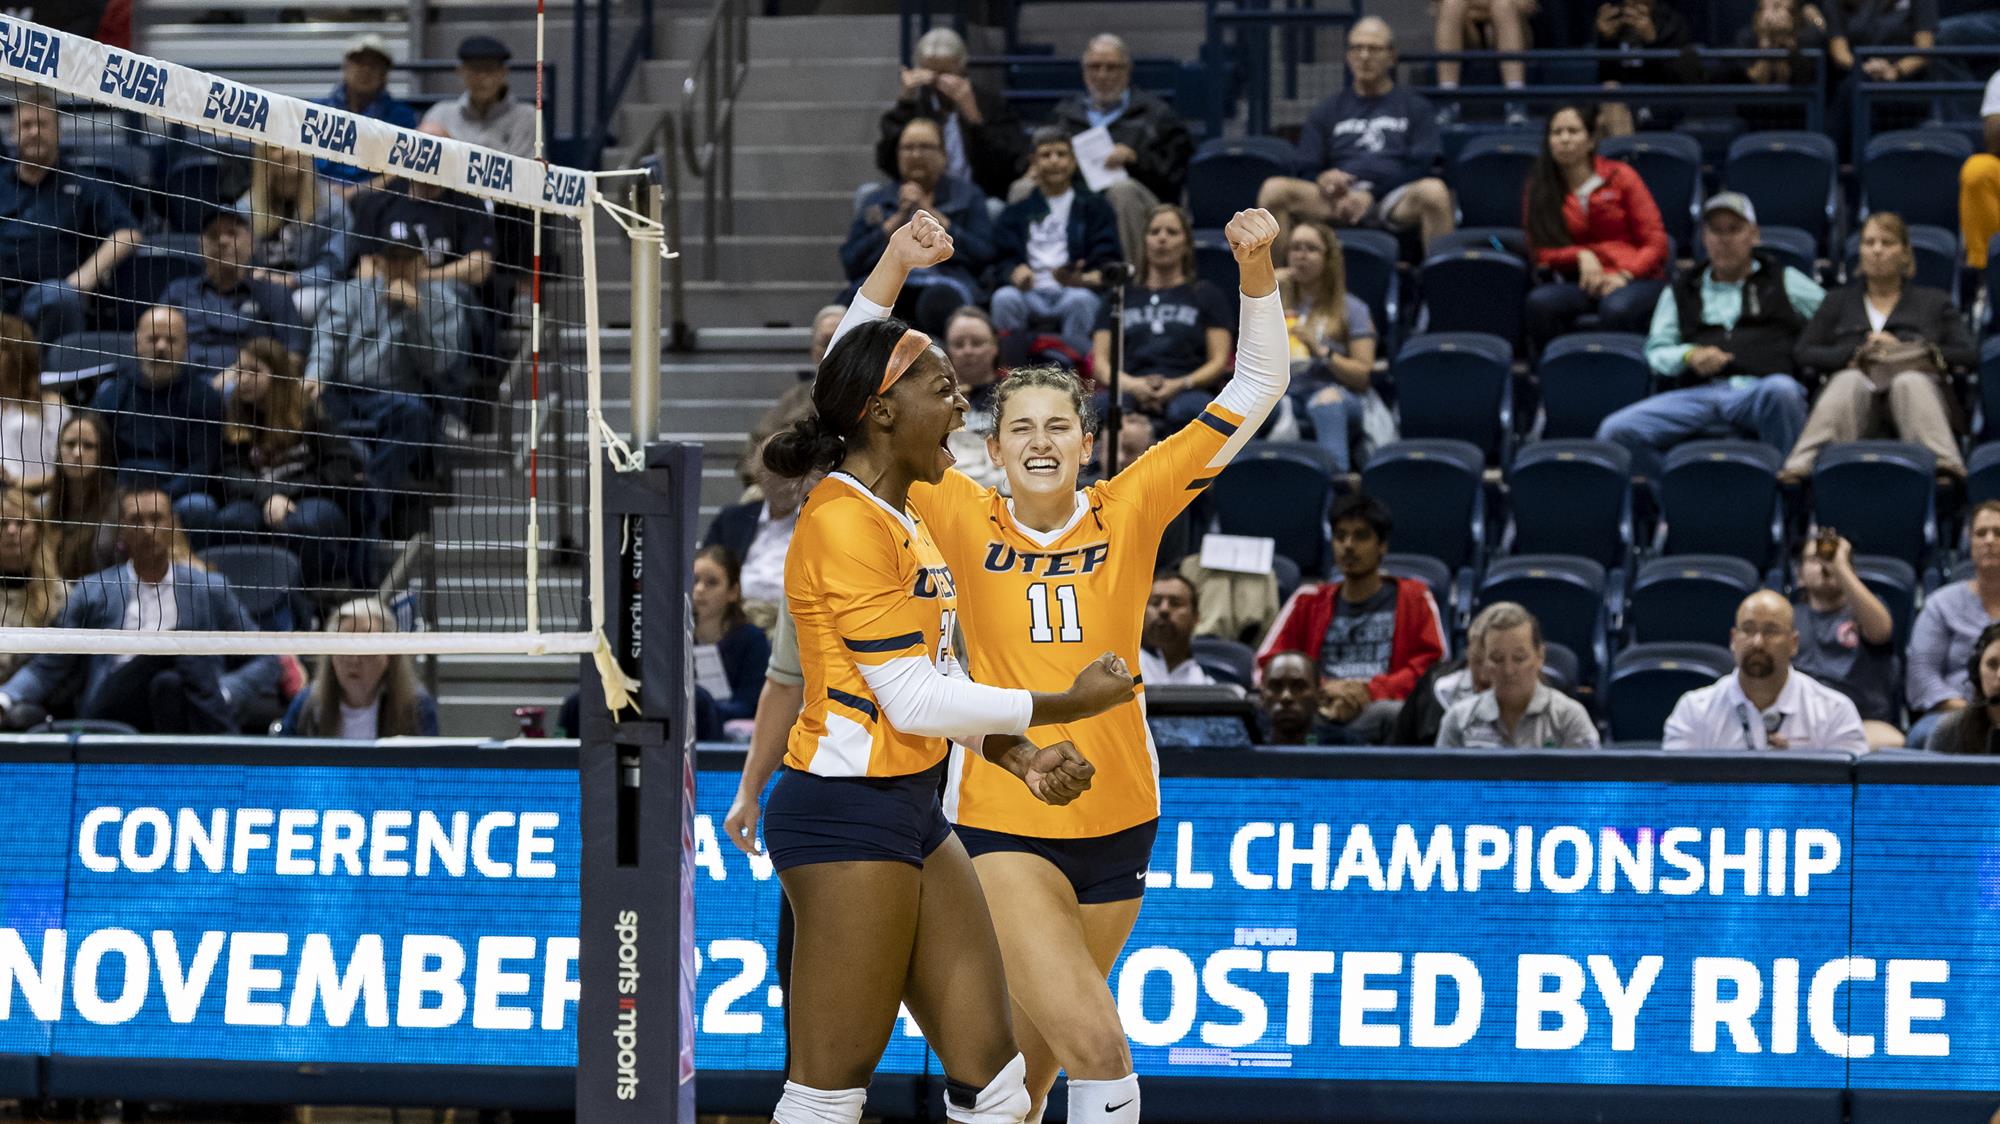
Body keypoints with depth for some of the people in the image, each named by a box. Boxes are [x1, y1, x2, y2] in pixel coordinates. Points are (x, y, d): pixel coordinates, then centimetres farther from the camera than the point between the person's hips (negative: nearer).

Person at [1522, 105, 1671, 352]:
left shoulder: (1620, 176, 7)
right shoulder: (1538, 190, 13)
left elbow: (1655, 241, 4)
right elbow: (1541, 252, 7)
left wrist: (1625, 275, -13)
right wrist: (1580, 256, -12)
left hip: (1635, 278, -2)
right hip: (1582, 283, 2)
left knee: (1616, 309, -39)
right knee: (1541, 302, -33)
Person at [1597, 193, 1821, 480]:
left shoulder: (1784, 281, 23)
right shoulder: (1681, 292, 29)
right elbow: (1656, 351, 21)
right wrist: (1689, 356, 0)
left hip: (1758, 391, -2)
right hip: (1700, 395, 2)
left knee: (1780, 389, -43)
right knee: (1615, 430, -22)